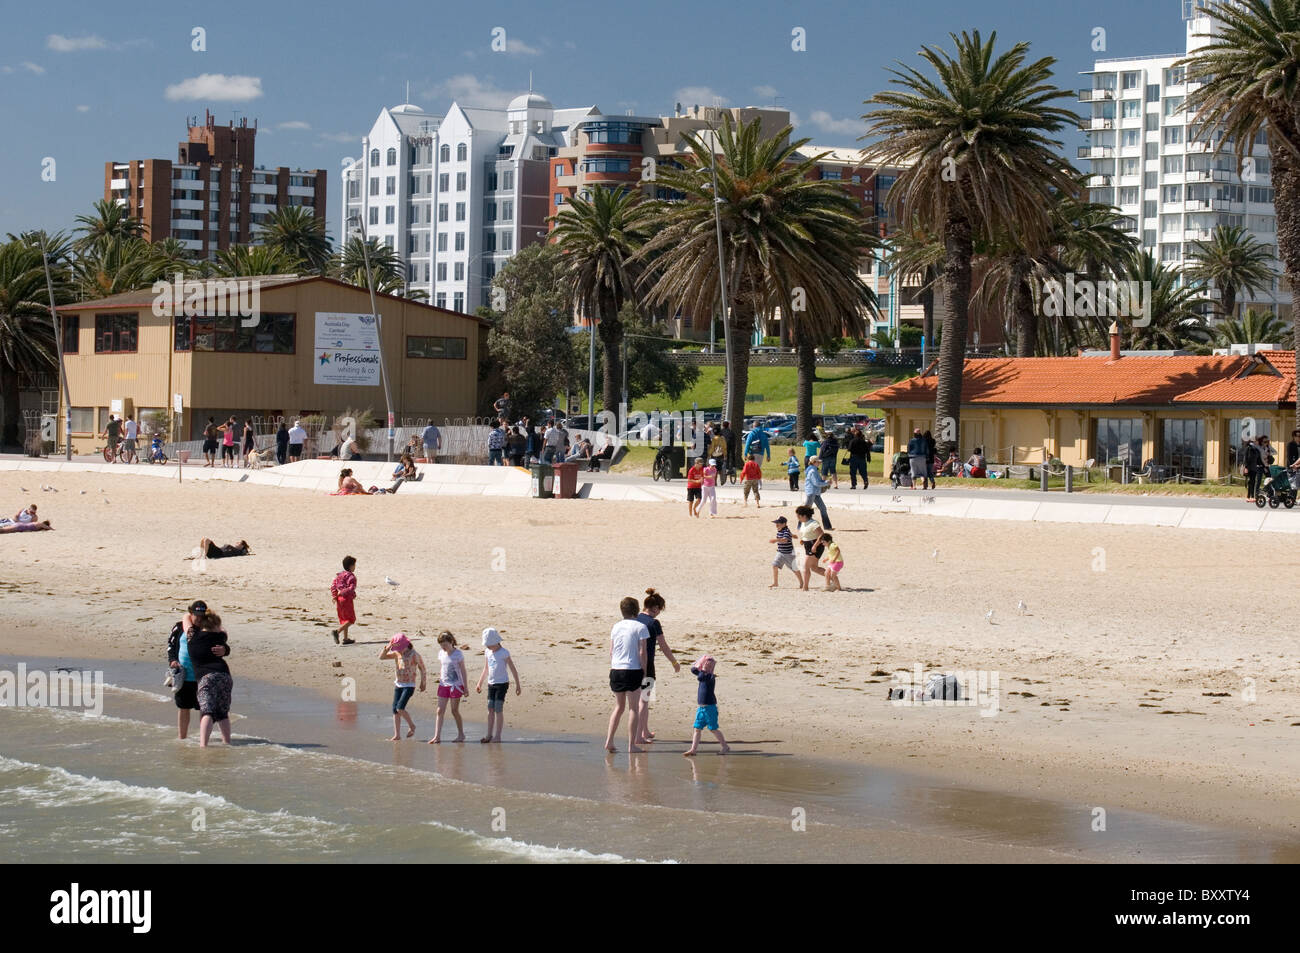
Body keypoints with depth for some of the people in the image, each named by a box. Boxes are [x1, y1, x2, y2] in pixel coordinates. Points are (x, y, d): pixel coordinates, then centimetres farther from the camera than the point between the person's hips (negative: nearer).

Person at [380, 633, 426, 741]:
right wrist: (387, 648, -18)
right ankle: (397, 735, 6)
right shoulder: (396, 653, 3)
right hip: (398, 685, 6)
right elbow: (381, 656, -1)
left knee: (400, 708, -17)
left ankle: (411, 726, 7)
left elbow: (422, 669, -1)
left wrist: (423, 683, 8)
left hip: (409, 686, -6)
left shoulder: (414, 655, -12)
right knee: (395, 709, 1)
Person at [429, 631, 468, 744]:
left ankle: (461, 734, 18)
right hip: (443, 685, 5)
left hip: (455, 685, -5)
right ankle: (437, 736, -4)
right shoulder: (441, 653, 4)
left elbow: (463, 671, -5)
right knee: (440, 711, -2)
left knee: (455, 710, 2)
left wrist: (466, 687, -5)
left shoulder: (458, 654, -9)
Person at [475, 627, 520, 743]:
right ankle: (489, 734, 11)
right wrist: (480, 683, 20)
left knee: (498, 709, -7)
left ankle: (497, 736, -3)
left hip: (502, 683, -6)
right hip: (491, 684, 6)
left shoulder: (504, 653, -12)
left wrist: (518, 685, -10)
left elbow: (513, 669, -9)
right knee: (490, 709, 5)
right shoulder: (487, 652, 6)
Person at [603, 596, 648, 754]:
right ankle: (632, 744, 3)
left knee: (619, 707, 16)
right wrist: (644, 672, -2)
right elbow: (642, 652, -9)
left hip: (616, 670, 5)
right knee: (633, 708, 4)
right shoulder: (640, 627, -7)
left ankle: (609, 741, 9)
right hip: (633, 670, -5)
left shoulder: (616, 627, 9)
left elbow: (611, 652, 10)